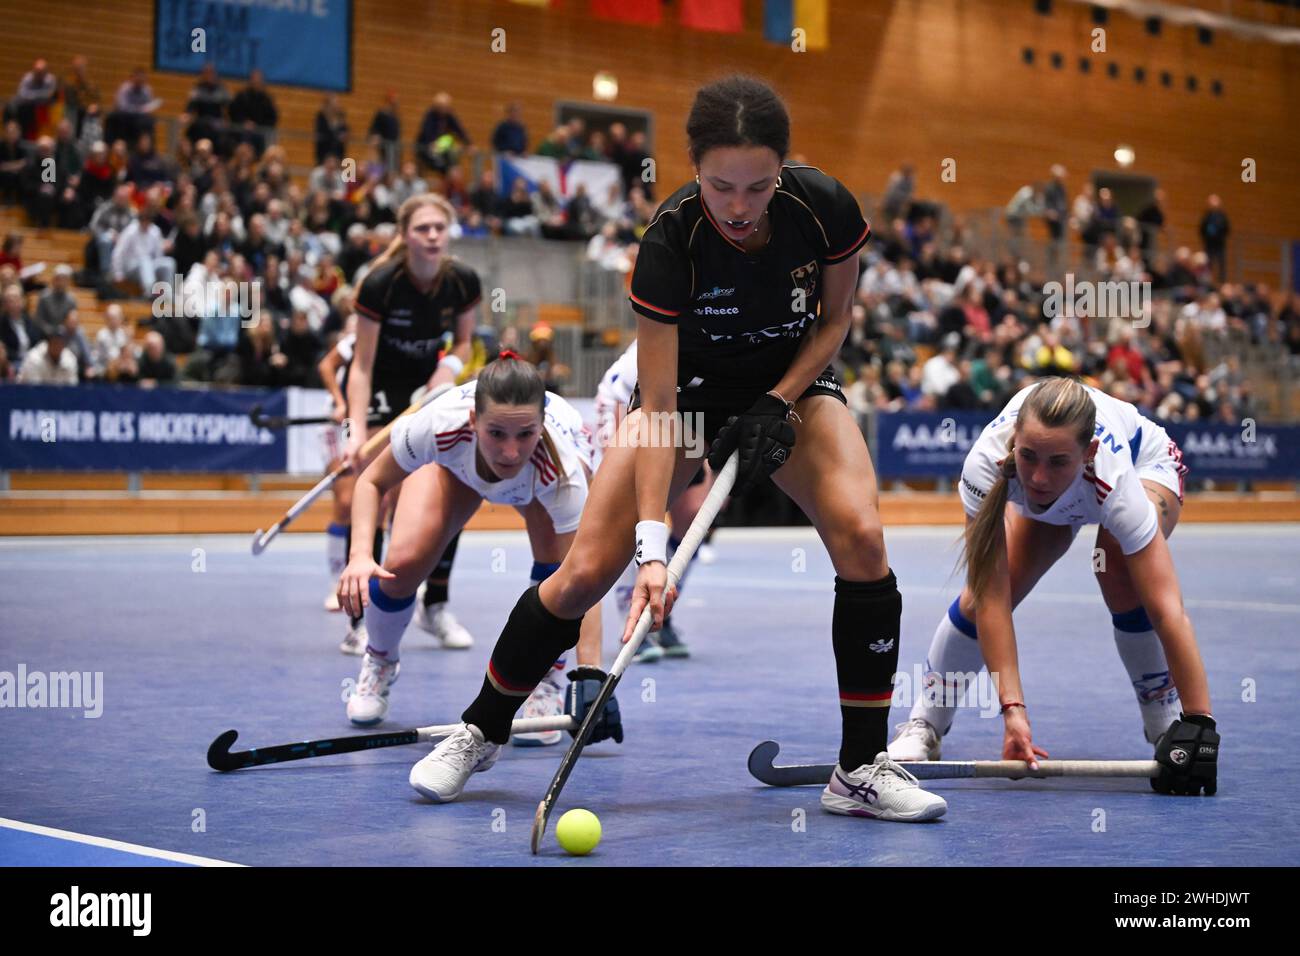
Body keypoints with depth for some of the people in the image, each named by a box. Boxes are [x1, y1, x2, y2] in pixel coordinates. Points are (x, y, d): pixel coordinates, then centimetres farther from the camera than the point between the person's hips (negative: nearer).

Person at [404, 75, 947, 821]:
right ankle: (481, 731, 13)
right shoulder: (671, 241, -32)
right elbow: (656, 407, -31)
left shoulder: (827, 208, -25)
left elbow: (834, 319, -4)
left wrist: (778, 404, -19)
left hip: (793, 380, 2)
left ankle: (863, 769, -10)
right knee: (586, 573, -11)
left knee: (861, 537, -24)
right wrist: (652, 544, -38)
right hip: (689, 386, -1)